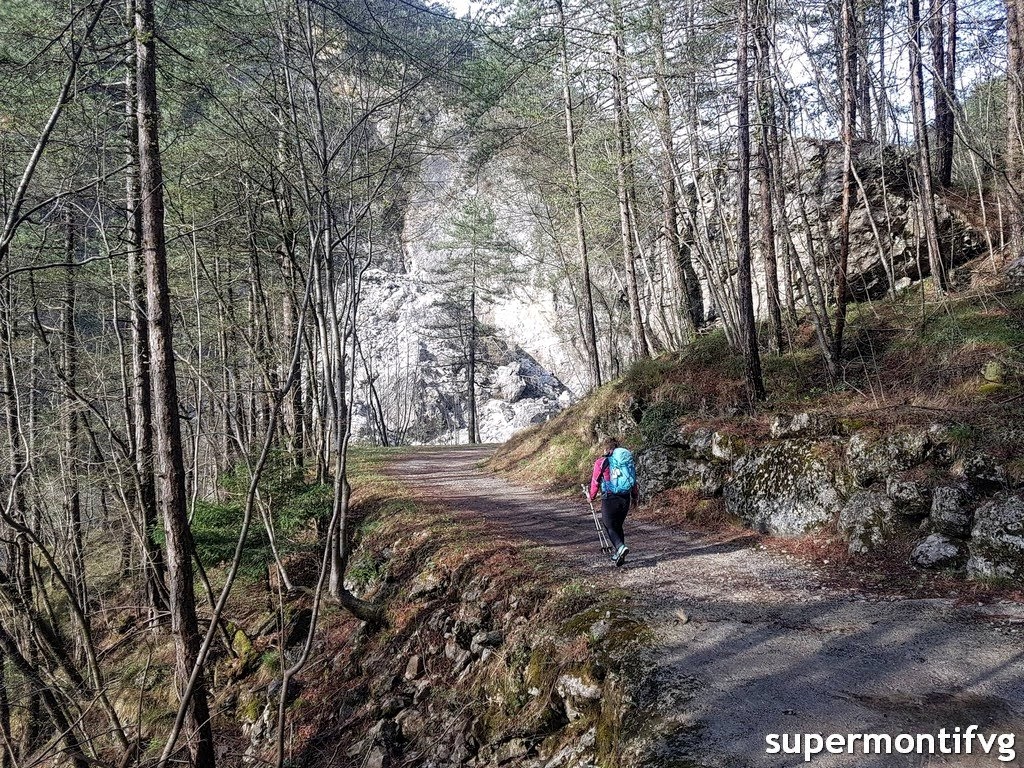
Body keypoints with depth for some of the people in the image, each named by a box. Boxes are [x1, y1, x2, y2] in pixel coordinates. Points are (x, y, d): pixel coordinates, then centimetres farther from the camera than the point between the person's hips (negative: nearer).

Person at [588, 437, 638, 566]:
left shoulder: (600, 462, -5)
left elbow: (595, 481, 0)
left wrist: (592, 496, 16)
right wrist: (635, 494, 30)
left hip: (609, 499, -5)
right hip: (625, 498, 5)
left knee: (610, 527, 5)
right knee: (618, 526, 19)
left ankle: (621, 547, -20)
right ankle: (617, 555, 20)